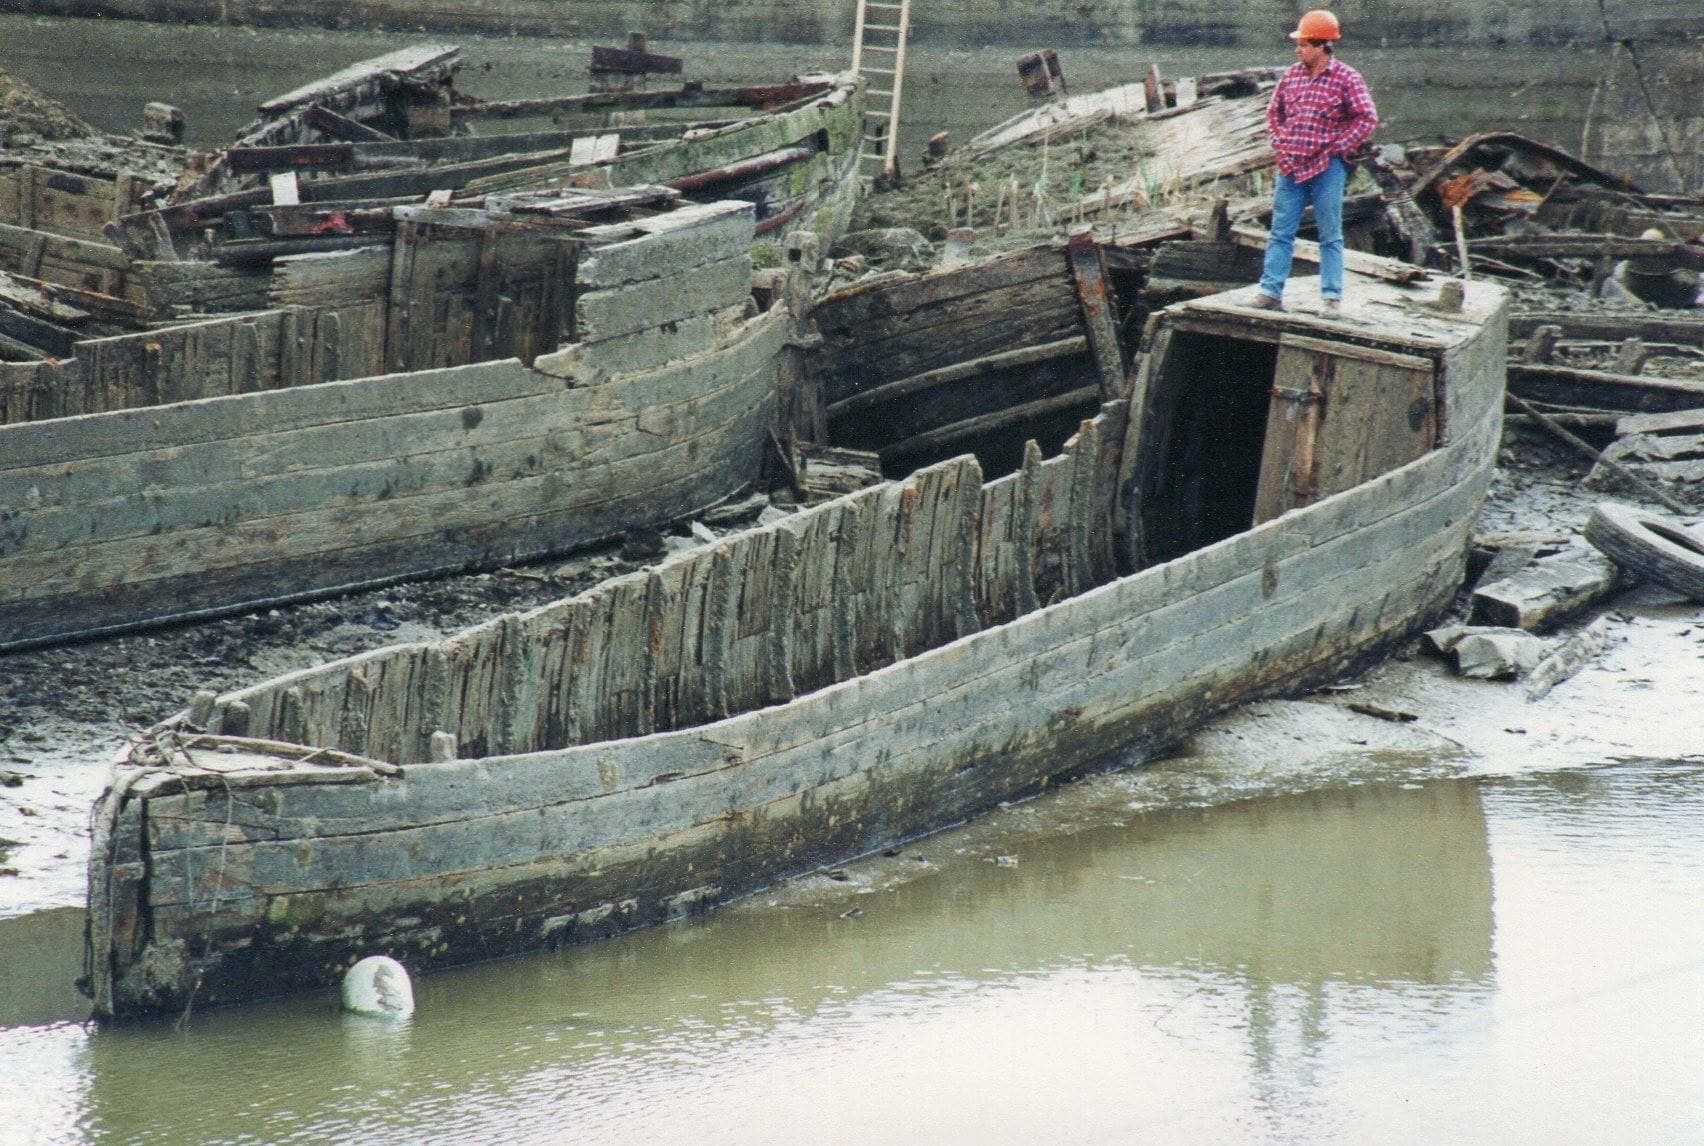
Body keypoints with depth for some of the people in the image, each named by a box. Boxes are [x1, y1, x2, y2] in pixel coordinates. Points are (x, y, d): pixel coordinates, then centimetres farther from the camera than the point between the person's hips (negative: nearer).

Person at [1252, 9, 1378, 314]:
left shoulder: (1346, 78, -8)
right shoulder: (1291, 75, 6)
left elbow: (1367, 118, -9)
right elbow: (1274, 111, 19)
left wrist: (1338, 148, -11)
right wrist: (1279, 143, 6)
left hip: (1327, 169, -4)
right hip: (1290, 167, 4)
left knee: (1330, 236, 3)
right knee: (1280, 233, 4)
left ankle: (1332, 297, 6)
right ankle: (1270, 291, 6)